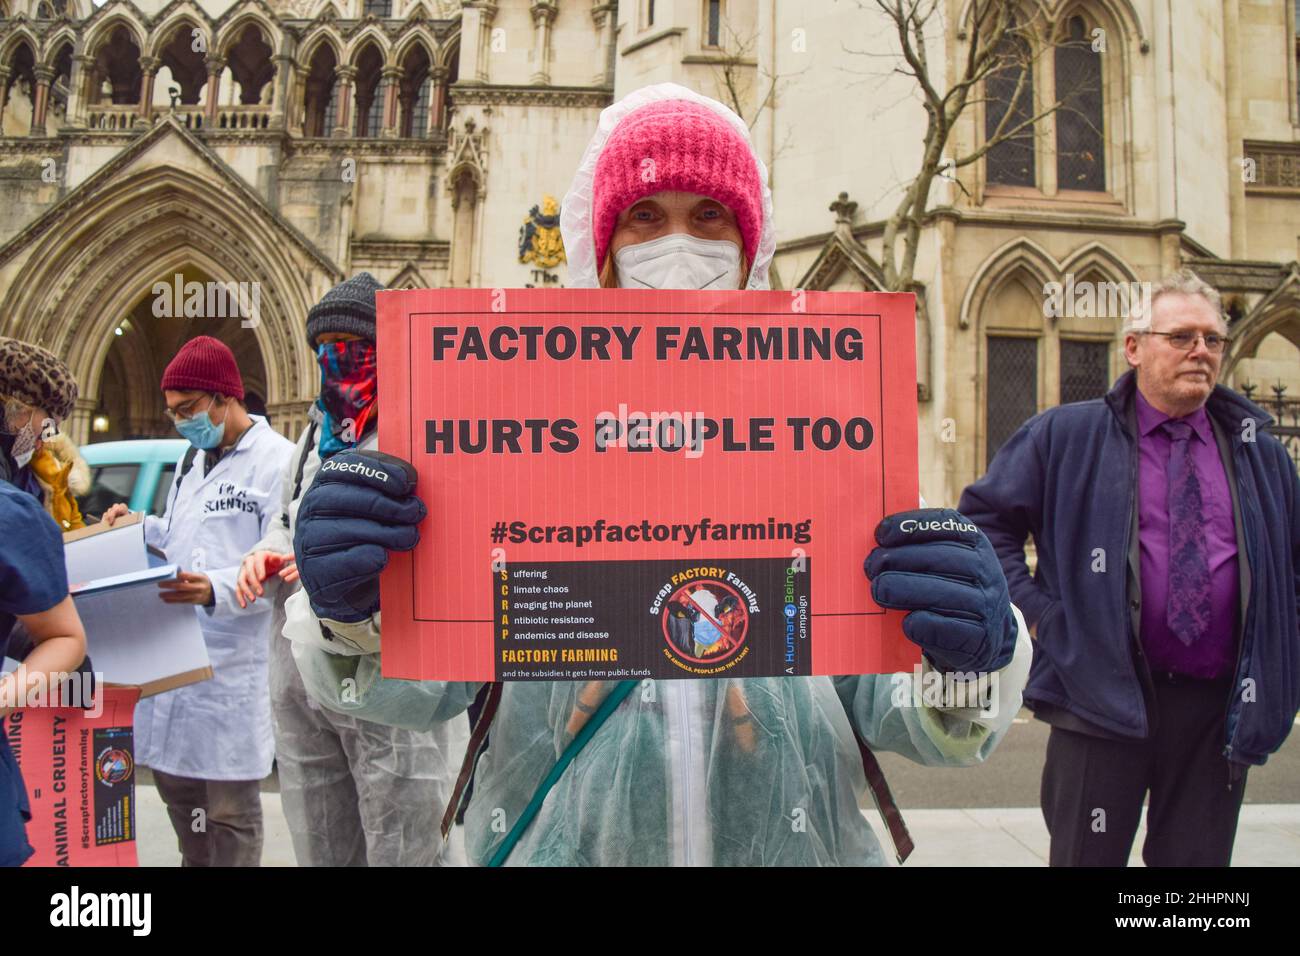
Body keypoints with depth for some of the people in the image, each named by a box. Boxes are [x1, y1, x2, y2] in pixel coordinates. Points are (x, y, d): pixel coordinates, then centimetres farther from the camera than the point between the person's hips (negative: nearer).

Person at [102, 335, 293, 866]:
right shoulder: (192, 458, 18)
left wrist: (217, 589, -31)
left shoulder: (277, 461, -11)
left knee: (230, 812, 2)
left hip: (233, 668, -8)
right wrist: (139, 528, 9)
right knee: (176, 785, 20)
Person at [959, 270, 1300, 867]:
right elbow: (983, 517, 2)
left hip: (1221, 706, 4)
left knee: (1199, 857, 14)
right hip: (1103, 695, -3)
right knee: (1086, 855, 7)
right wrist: (1037, 609, -6)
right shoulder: (1064, 436, -1)